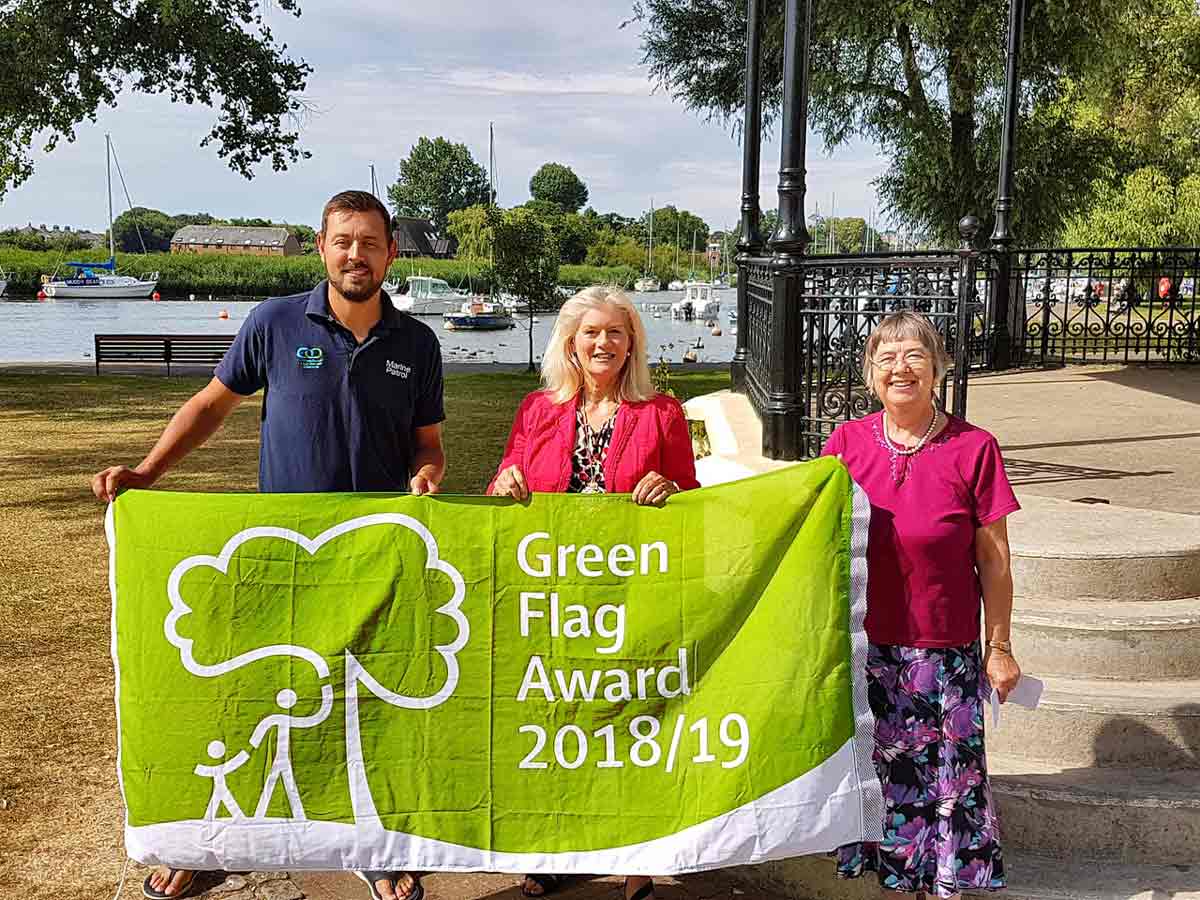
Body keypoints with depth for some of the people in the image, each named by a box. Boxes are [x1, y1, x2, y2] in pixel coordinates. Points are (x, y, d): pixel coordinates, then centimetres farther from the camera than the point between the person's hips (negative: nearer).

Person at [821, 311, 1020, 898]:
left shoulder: (973, 448, -8)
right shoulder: (846, 442, -1)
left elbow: (993, 561, -3)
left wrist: (999, 647, 0)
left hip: (945, 650, -2)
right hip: (861, 645, 2)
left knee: (946, 769, 5)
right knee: (874, 763, 11)